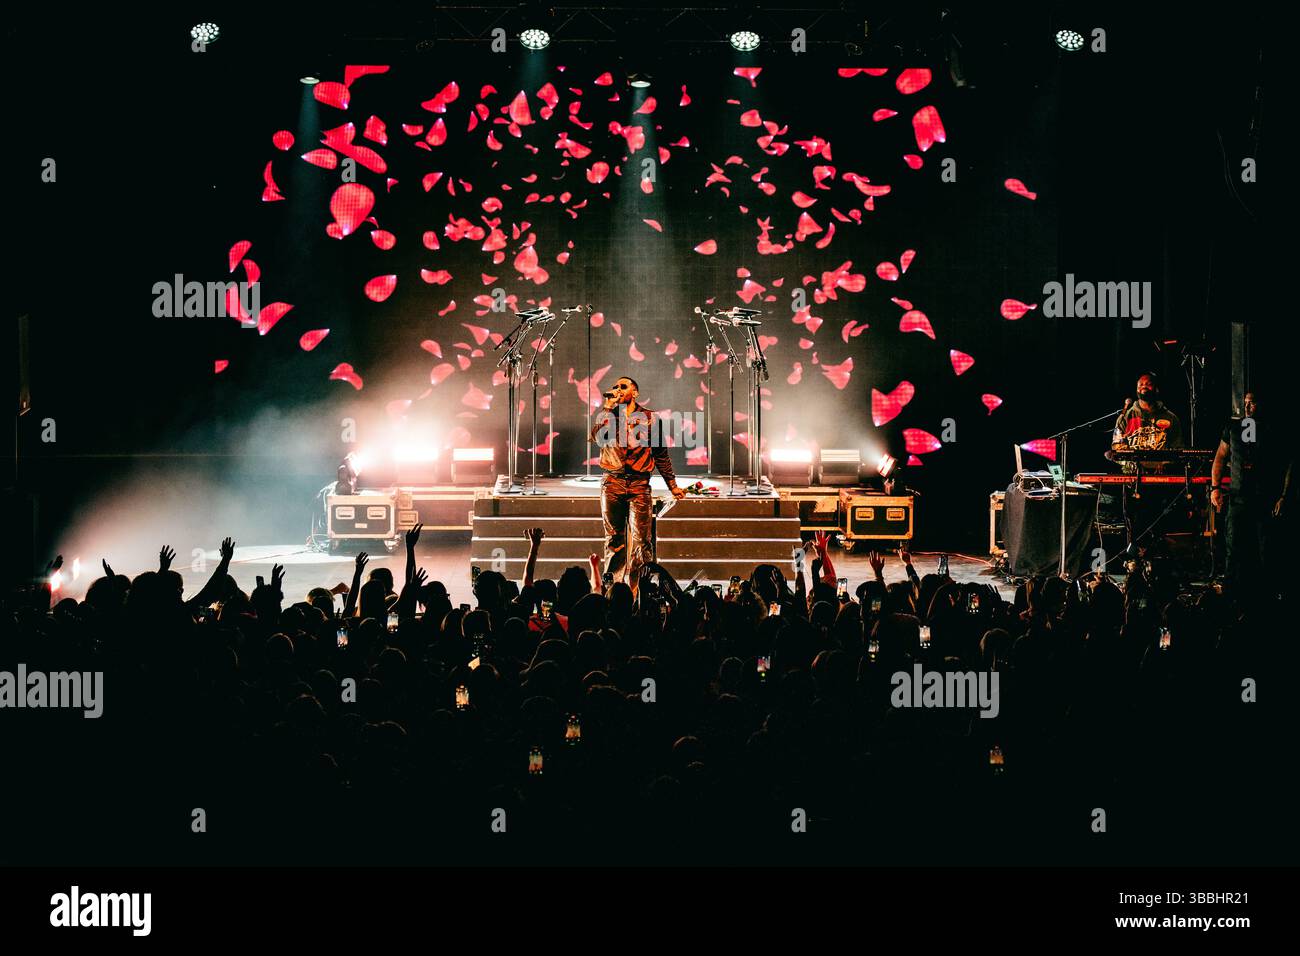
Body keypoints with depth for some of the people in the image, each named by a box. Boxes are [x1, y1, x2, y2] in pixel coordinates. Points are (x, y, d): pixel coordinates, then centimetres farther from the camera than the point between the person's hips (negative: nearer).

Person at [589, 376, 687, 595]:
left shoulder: (648, 418, 8)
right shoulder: (607, 415, 11)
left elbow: (661, 453, 13)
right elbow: (597, 437, -10)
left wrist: (672, 485, 10)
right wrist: (608, 407, -8)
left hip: (639, 483, -1)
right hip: (613, 482, 1)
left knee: (641, 539, -8)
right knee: (614, 539, 4)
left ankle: (636, 588, -7)